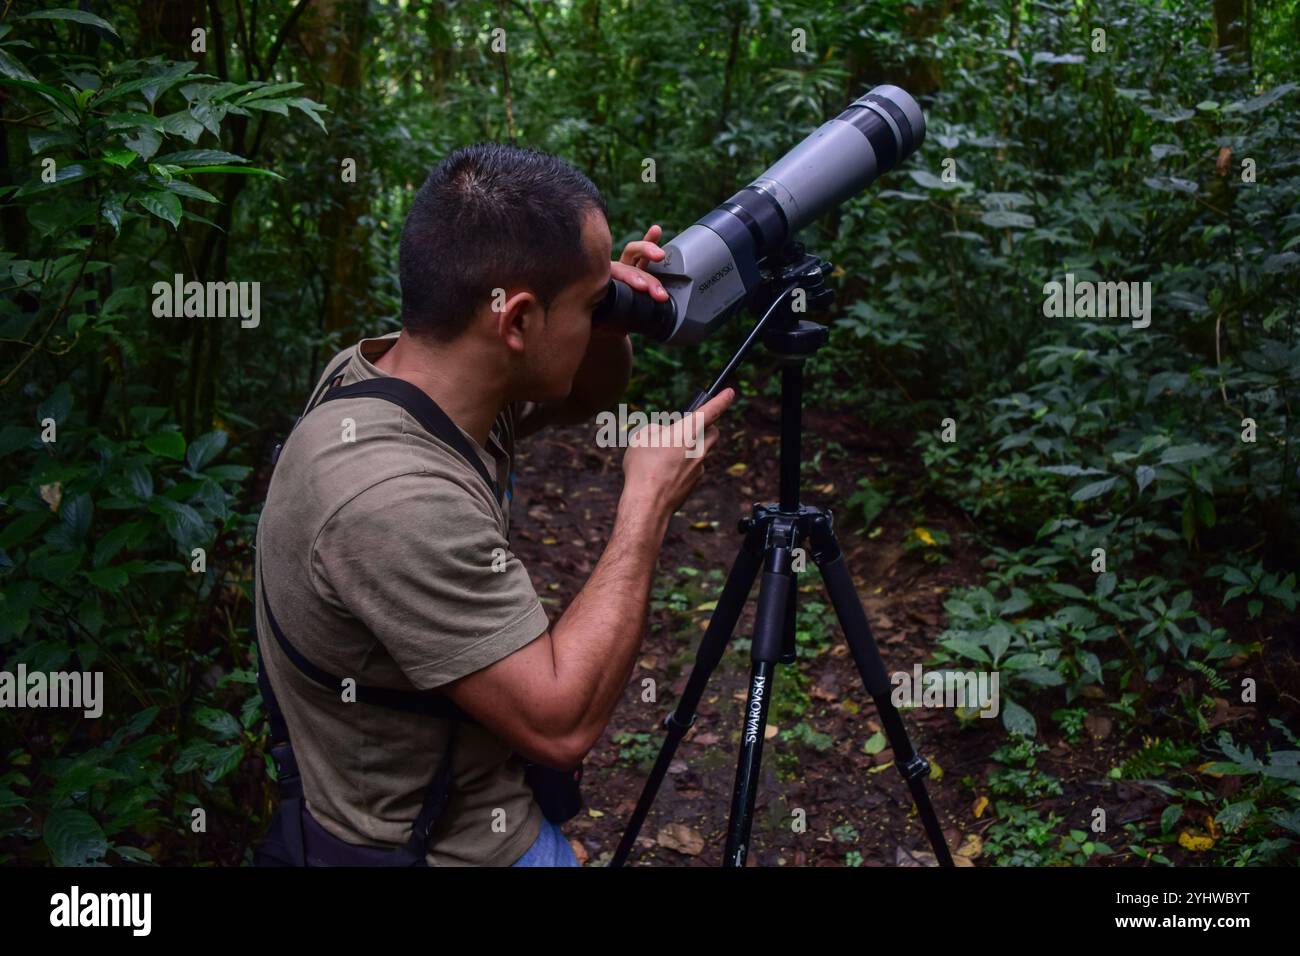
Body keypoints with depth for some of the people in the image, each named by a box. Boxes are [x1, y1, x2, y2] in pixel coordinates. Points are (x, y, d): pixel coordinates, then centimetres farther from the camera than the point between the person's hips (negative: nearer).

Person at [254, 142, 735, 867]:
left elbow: (582, 396, 9)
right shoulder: (392, 497, -34)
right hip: (455, 847, -8)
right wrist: (650, 499, -23)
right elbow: (561, 723, -30)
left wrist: (610, 328, -12)